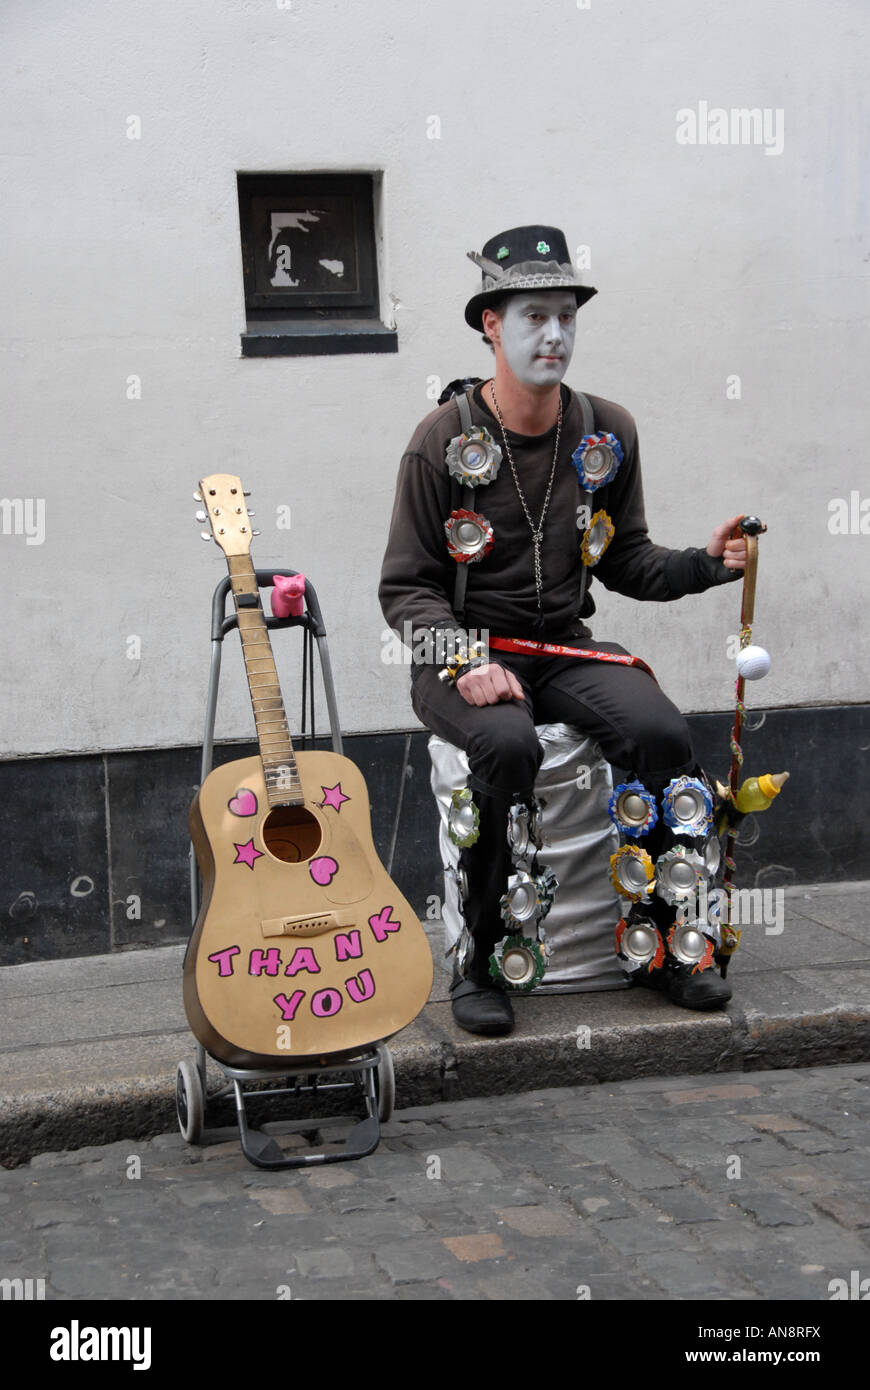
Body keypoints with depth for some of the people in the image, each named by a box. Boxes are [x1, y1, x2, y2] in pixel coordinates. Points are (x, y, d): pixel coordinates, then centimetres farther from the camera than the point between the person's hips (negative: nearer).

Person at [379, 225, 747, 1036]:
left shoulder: (607, 434, 7)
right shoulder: (444, 439, -6)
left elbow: (625, 562, 15)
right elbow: (406, 587, -5)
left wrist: (705, 564, -5)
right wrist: (466, 662, -22)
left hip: (565, 652, 4)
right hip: (461, 654, -4)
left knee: (663, 732, -24)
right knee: (508, 745, -36)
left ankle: (654, 941, -5)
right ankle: (477, 961, -18)